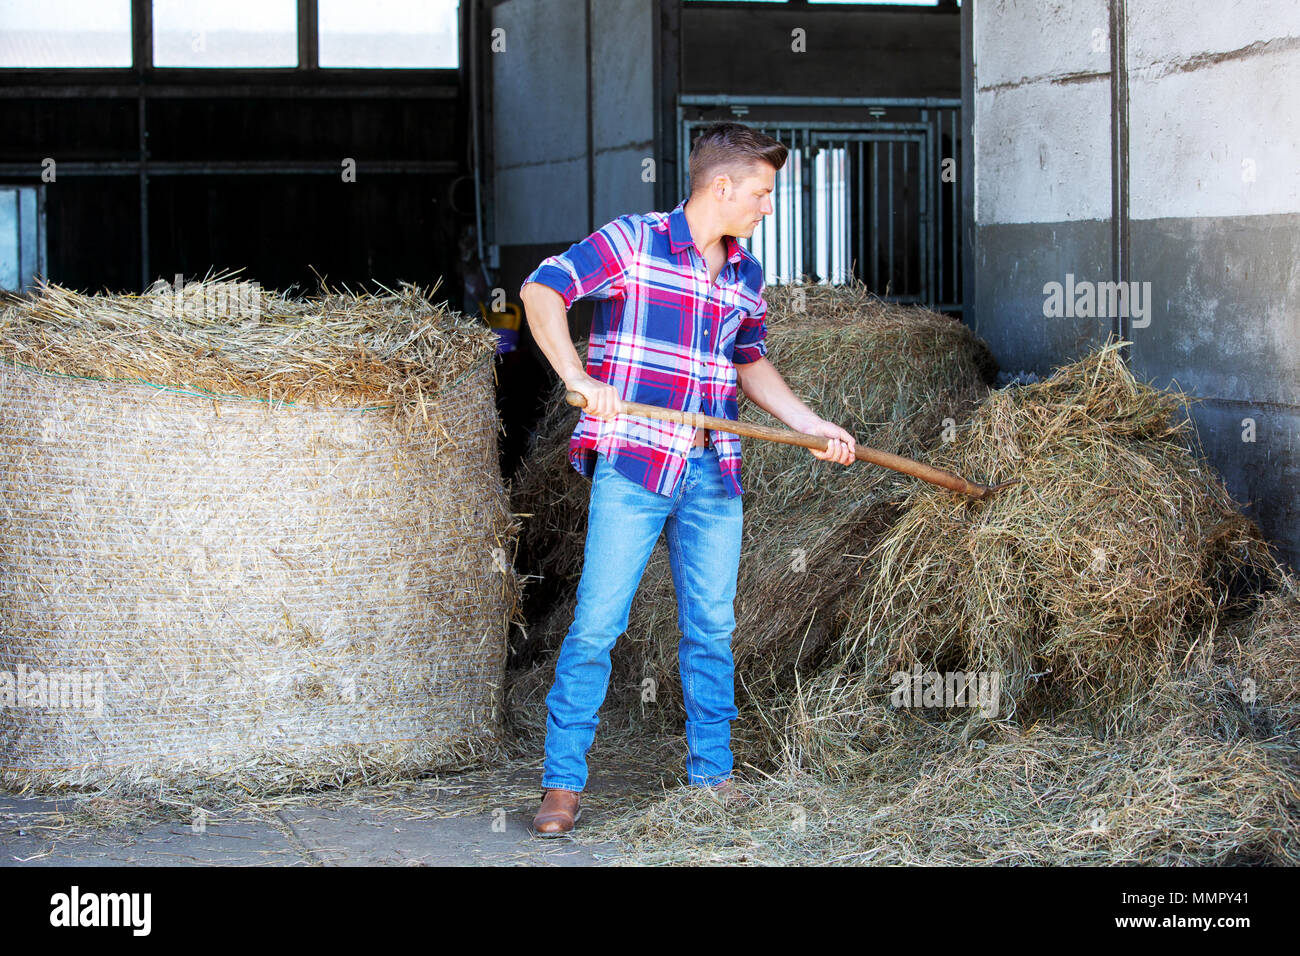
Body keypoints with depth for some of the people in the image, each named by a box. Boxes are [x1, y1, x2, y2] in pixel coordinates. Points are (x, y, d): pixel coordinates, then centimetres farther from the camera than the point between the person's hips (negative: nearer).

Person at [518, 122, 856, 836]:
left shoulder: (746, 278, 14)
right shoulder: (632, 242, -5)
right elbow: (541, 290, -11)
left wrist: (814, 427, 17)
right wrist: (579, 378, -23)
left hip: (713, 475, 6)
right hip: (632, 466, -6)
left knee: (711, 628, 8)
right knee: (597, 621, -6)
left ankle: (711, 773, 21)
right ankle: (562, 782, 2)